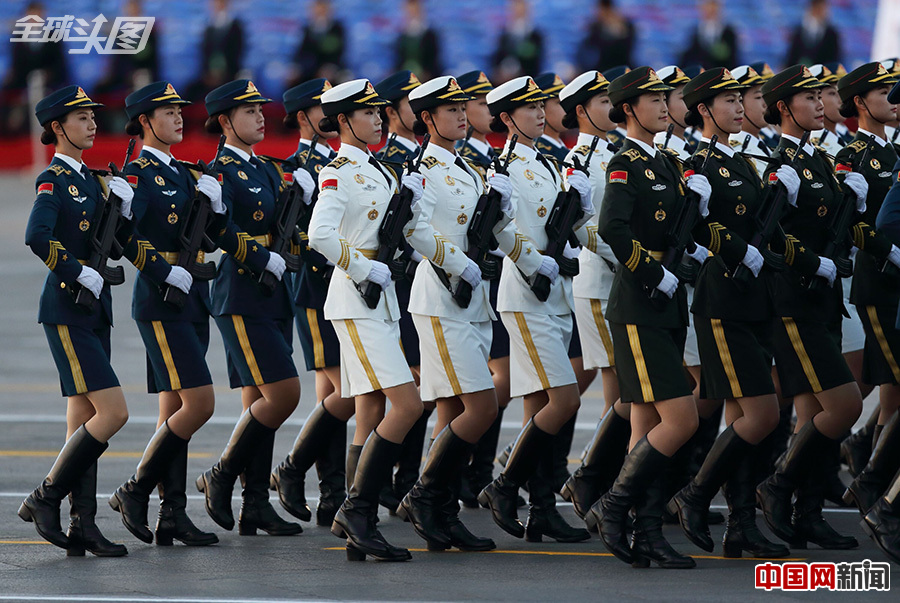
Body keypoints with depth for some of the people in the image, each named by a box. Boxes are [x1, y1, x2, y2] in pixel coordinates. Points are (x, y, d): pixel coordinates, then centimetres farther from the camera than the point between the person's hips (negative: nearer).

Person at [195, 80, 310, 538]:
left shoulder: (268, 170, 17)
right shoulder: (220, 172, -9)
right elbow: (219, 230, -24)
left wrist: (304, 198, 1)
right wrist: (266, 260, -21)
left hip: (273, 298, 8)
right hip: (241, 298, -8)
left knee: (259, 401, 7)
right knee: (284, 393, -14)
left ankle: (256, 506, 8)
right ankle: (222, 475, -1)